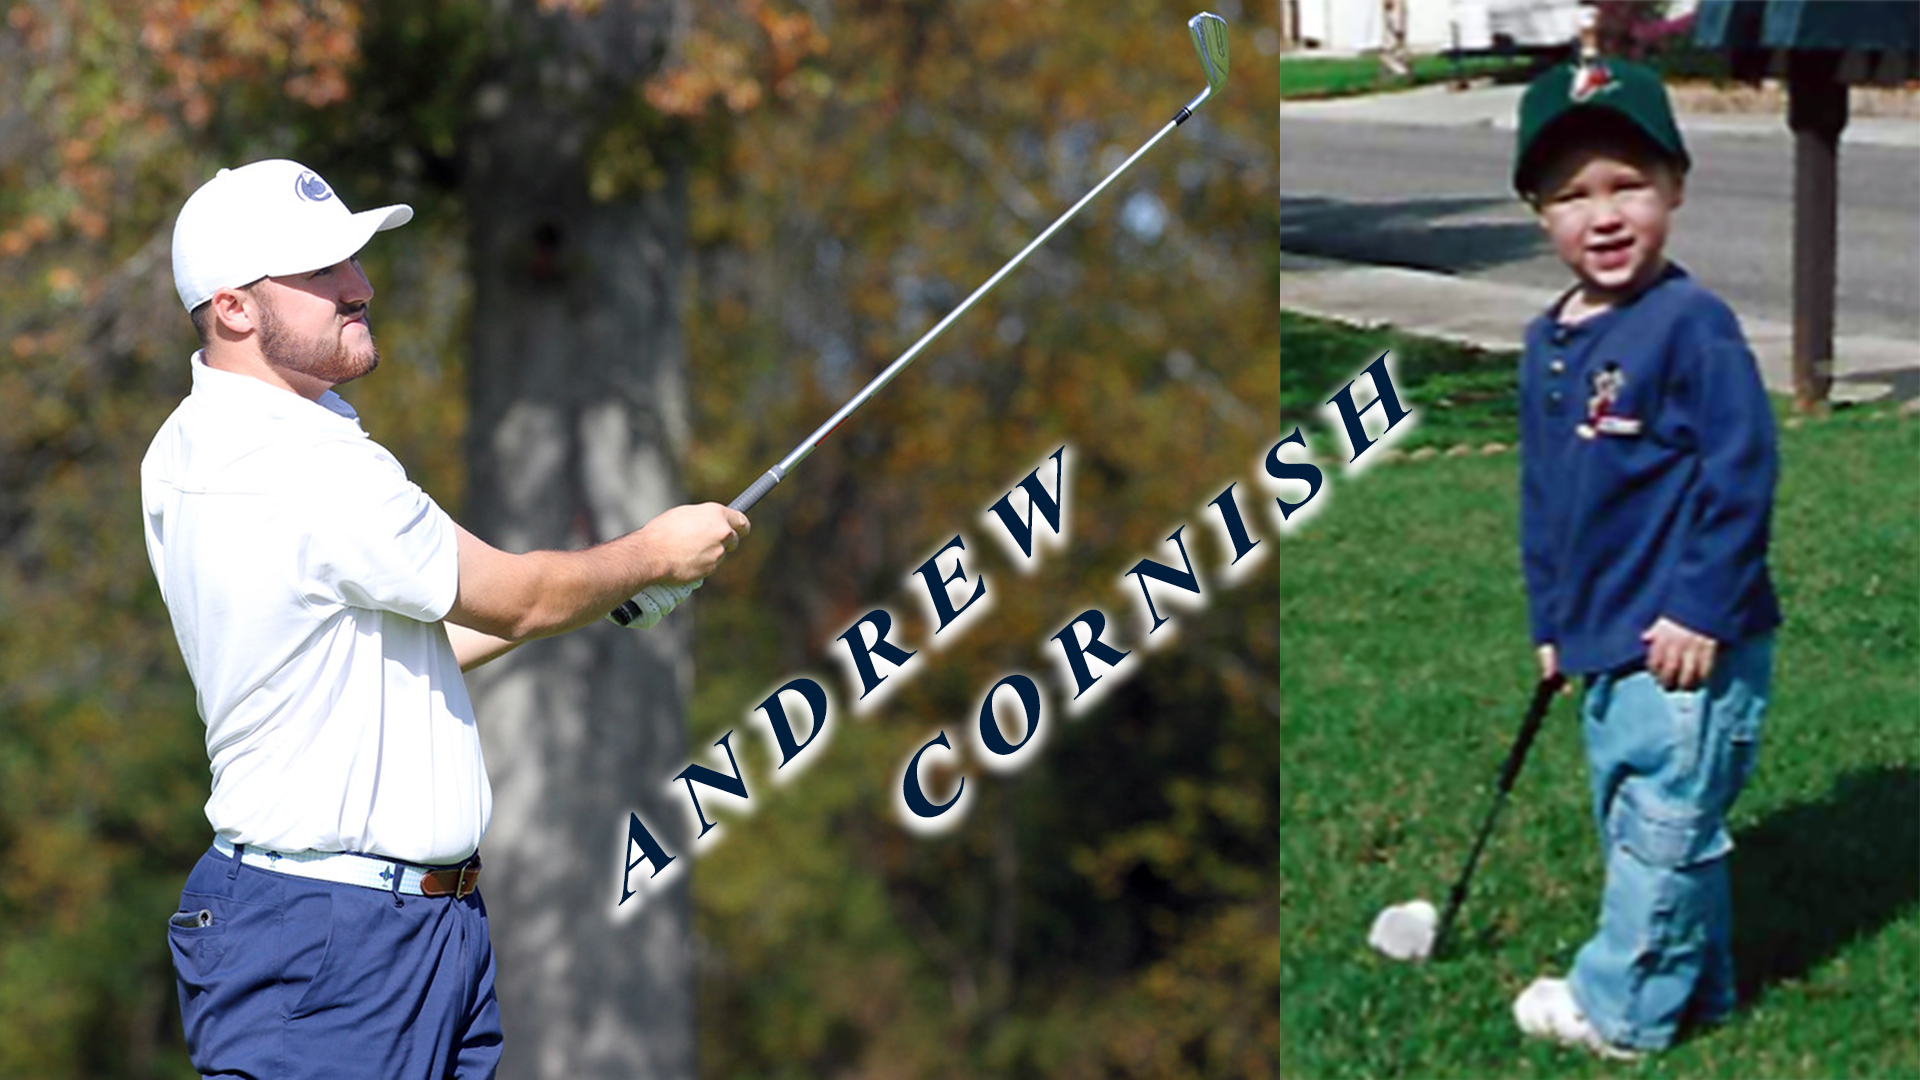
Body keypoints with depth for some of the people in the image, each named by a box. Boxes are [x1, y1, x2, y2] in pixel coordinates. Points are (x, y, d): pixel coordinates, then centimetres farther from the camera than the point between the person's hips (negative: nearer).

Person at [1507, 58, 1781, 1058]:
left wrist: (1701, 610, -18)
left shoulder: (1692, 326, -16)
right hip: (1603, 642, 9)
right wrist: (1552, 622, 18)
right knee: (1631, 819, 18)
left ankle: (1623, 1007, 12)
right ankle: (1693, 987, 31)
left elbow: (1742, 475, -17)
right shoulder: (1548, 345, 8)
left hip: (1687, 645, -8)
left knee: (1662, 827, 0)